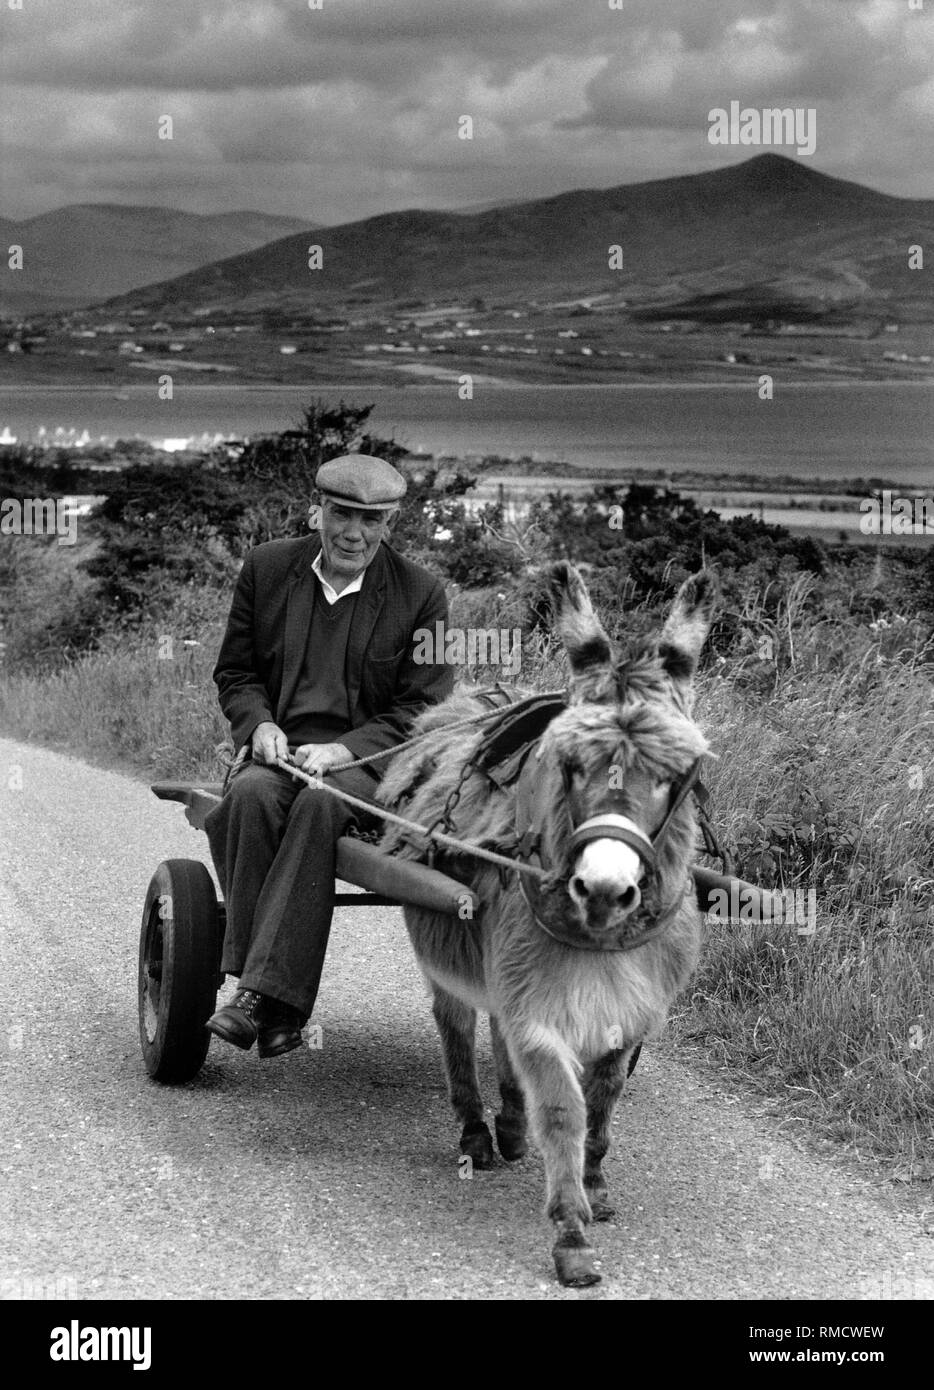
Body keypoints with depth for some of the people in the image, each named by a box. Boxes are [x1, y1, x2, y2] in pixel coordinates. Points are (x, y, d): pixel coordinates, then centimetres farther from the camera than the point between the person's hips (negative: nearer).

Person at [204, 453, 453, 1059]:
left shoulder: (421, 594, 3)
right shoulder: (266, 568, 10)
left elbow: (423, 710, 0)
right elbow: (235, 673, 17)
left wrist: (343, 748, -15)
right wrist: (260, 724, -6)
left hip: (371, 758, -2)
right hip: (280, 746, 2)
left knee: (320, 804, -36)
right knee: (252, 795, -33)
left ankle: (267, 993, -39)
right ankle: (278, 1007, -34)